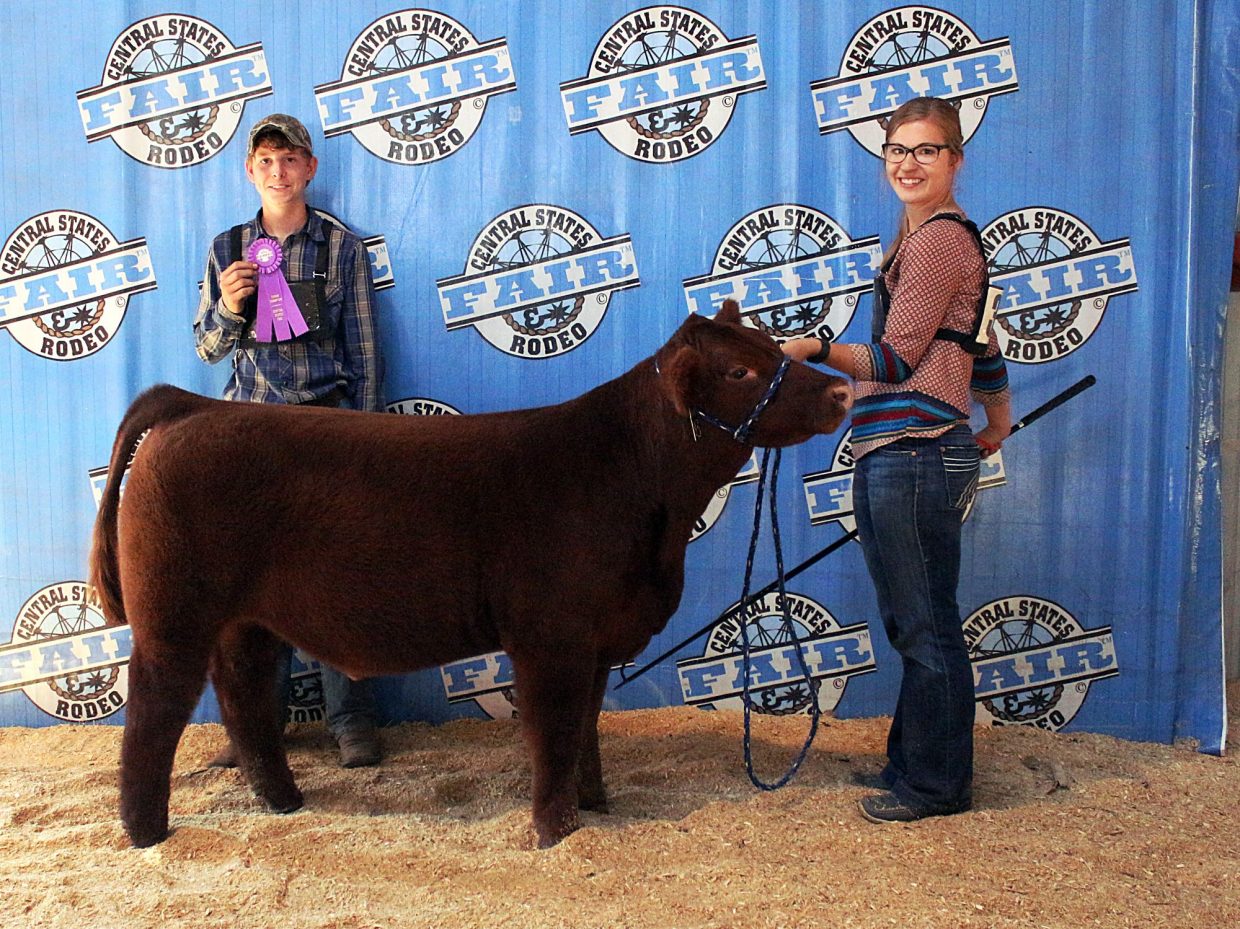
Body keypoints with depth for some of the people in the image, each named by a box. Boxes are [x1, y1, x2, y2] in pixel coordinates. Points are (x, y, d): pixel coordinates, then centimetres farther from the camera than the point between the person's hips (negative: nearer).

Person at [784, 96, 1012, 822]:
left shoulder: (940, 236, -9)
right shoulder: (930, 235, 22)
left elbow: (899, 358, -16)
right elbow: (980, 342, 30)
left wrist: (818, 349, -29)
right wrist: (999, 421, 40)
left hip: (915, 456, -10)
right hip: (896, 456, 10)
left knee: (925, 627, 1)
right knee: (916, 625, 17)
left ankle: (936, 785, 15)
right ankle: (916, 764, 30)